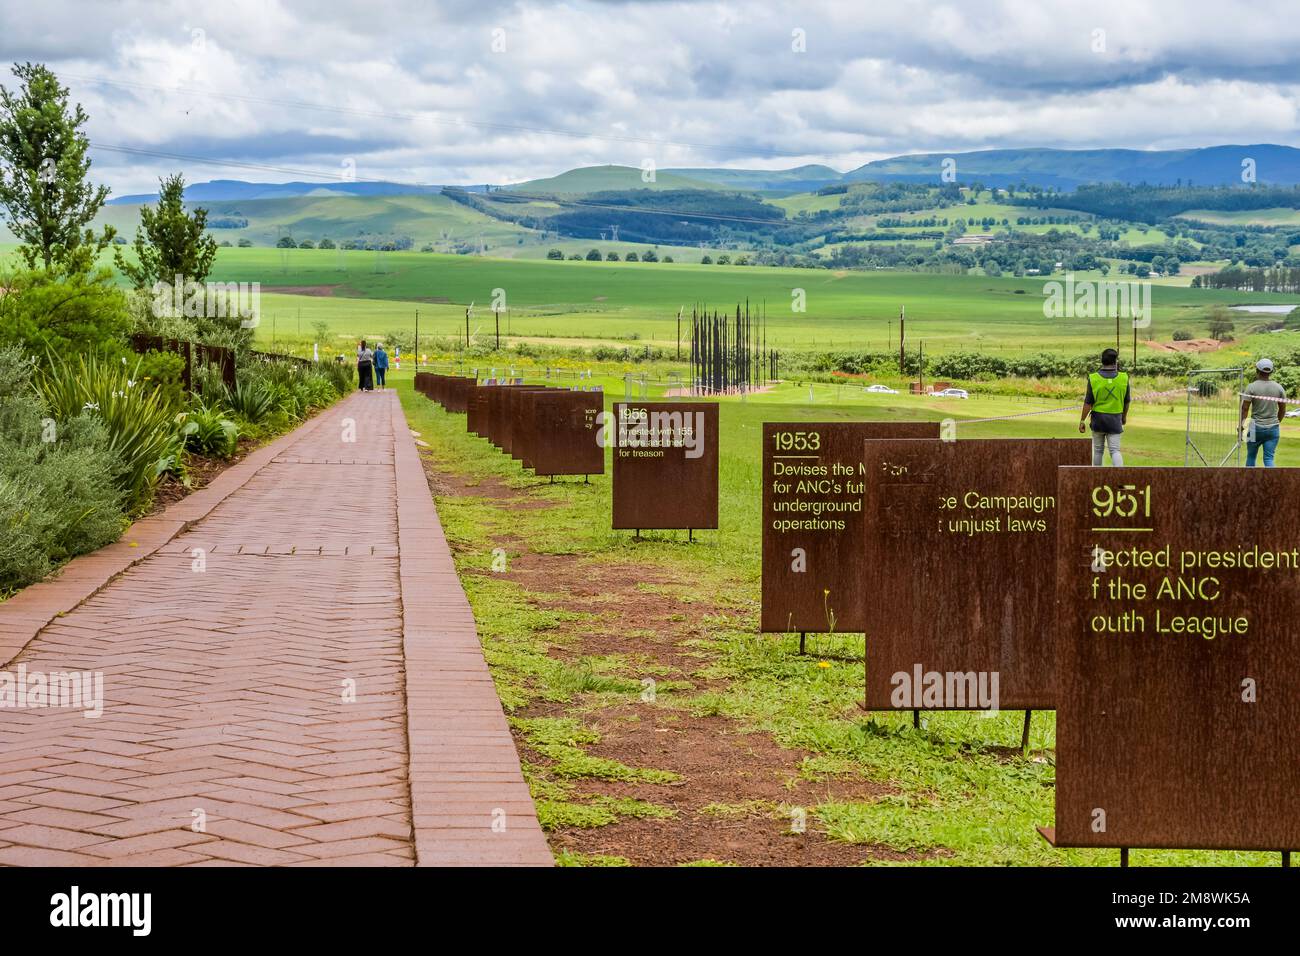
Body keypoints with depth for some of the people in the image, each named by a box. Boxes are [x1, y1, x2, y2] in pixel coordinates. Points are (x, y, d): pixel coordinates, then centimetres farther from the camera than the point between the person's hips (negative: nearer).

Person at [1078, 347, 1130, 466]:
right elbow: (1126, 401, 4)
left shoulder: (1093, 378, -12)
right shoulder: (1123, 378, -6)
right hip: (1115, 419, 0)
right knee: (1115, 450, -1)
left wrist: (1082, 421, -1)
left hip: (1098, 417, 0)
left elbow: (1088, 403, -10)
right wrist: (1124, 416, 21)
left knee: (1098, 450, 14)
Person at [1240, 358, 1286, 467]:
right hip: (1273, 428, 2)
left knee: (1251, 457, 14)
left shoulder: (1252, 387, -9)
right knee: (1269, 458, 2)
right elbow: (1282, 409, 9)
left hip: (1256, 428, -2)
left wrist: (1240, 426, 1)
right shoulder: (1279, 388, 1)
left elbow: (1245, 408, -9)